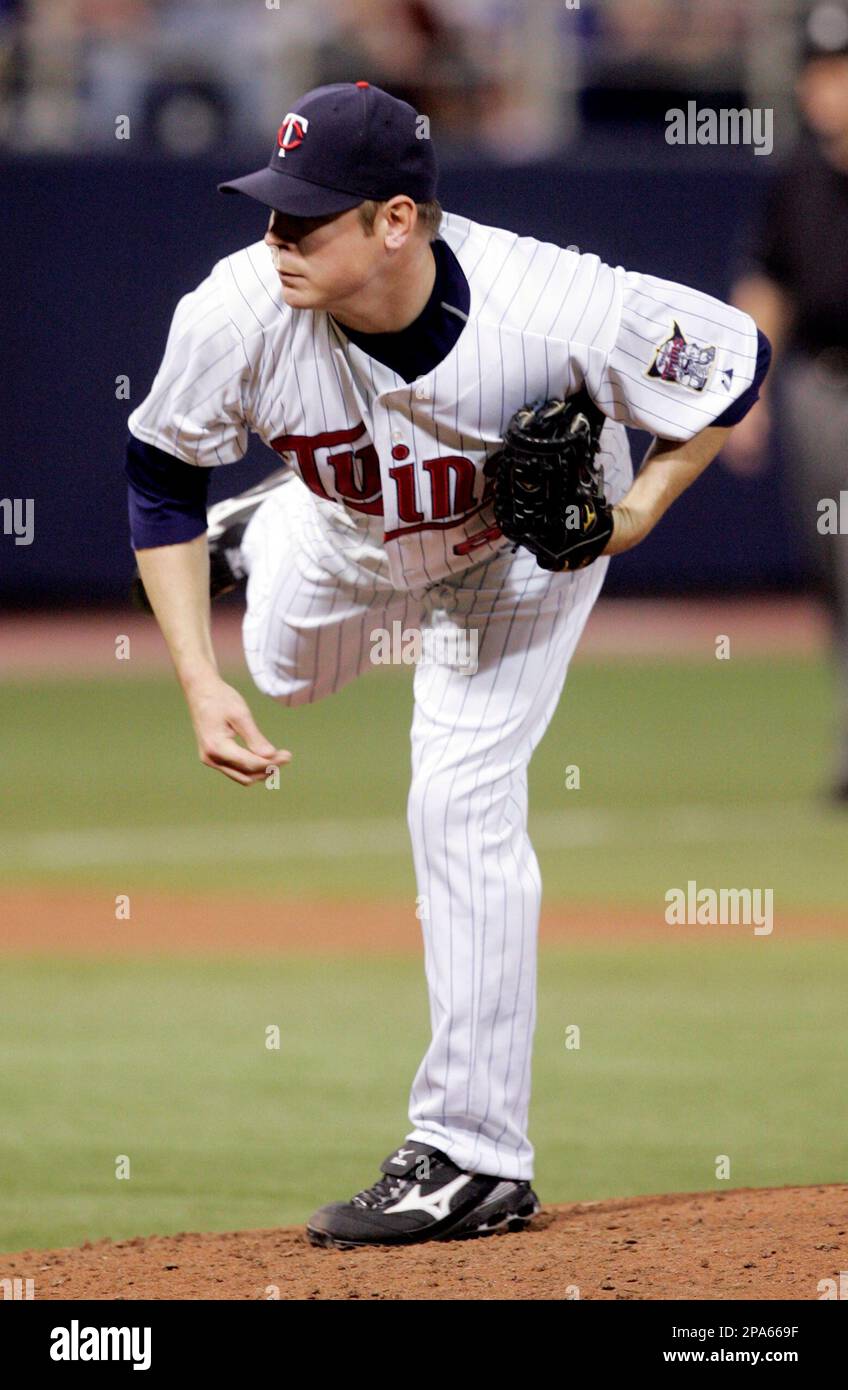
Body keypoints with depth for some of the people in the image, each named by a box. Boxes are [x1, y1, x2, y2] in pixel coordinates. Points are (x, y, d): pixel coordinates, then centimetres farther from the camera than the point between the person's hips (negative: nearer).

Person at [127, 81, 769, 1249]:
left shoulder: (556, 311, -43)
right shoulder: (241, 313, -37)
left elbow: (738, 360, -23)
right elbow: (161, 481, -18)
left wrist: (639, 510, -31)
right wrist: (199, 685, -23)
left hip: (523, 548, -3)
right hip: (345, 527, 3)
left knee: (463, 800, -12)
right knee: (289, 671, 28)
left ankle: (475, 1160, -7)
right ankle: (261, 537, 64)